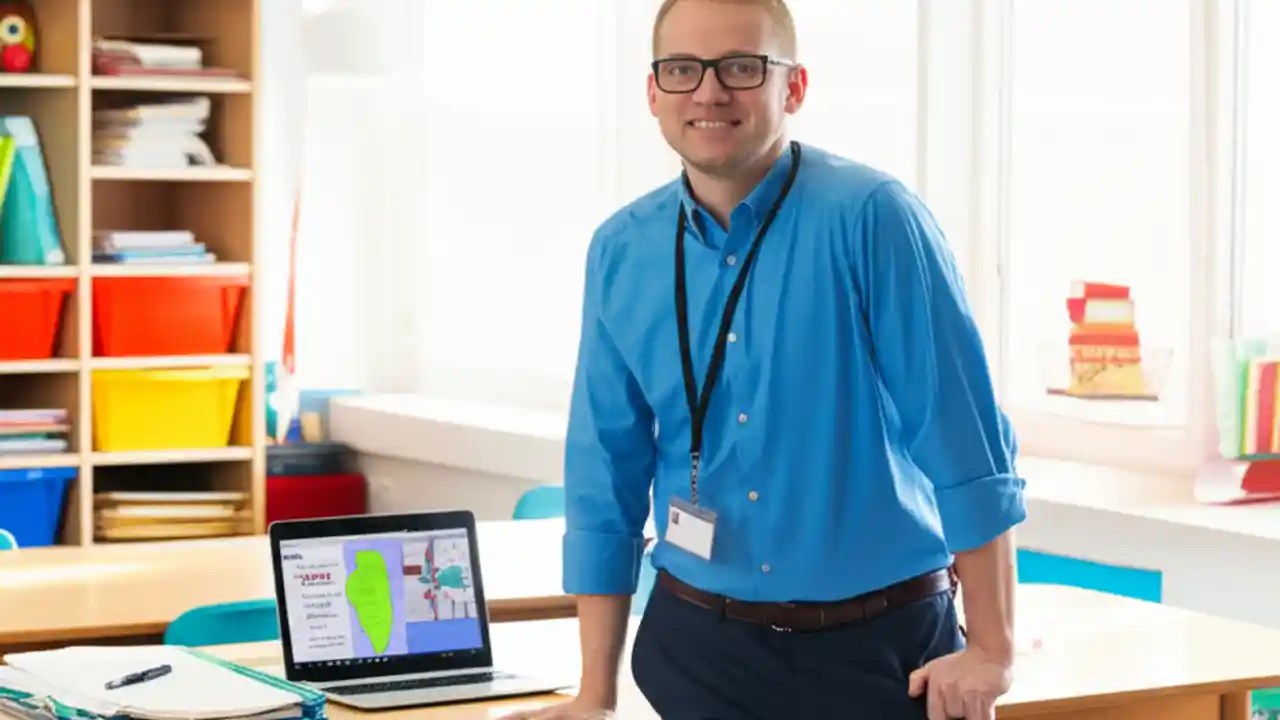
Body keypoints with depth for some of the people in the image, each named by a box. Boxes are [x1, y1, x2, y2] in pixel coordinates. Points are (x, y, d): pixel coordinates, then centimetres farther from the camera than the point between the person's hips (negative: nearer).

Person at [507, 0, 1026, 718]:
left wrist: (991, 649, -13)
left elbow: (968, 449, -13)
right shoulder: (621, 253, 0)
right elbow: (607, 479, 4)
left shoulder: (872, 218, -13)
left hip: (883, 650, -3)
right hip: (697, 644, 3)